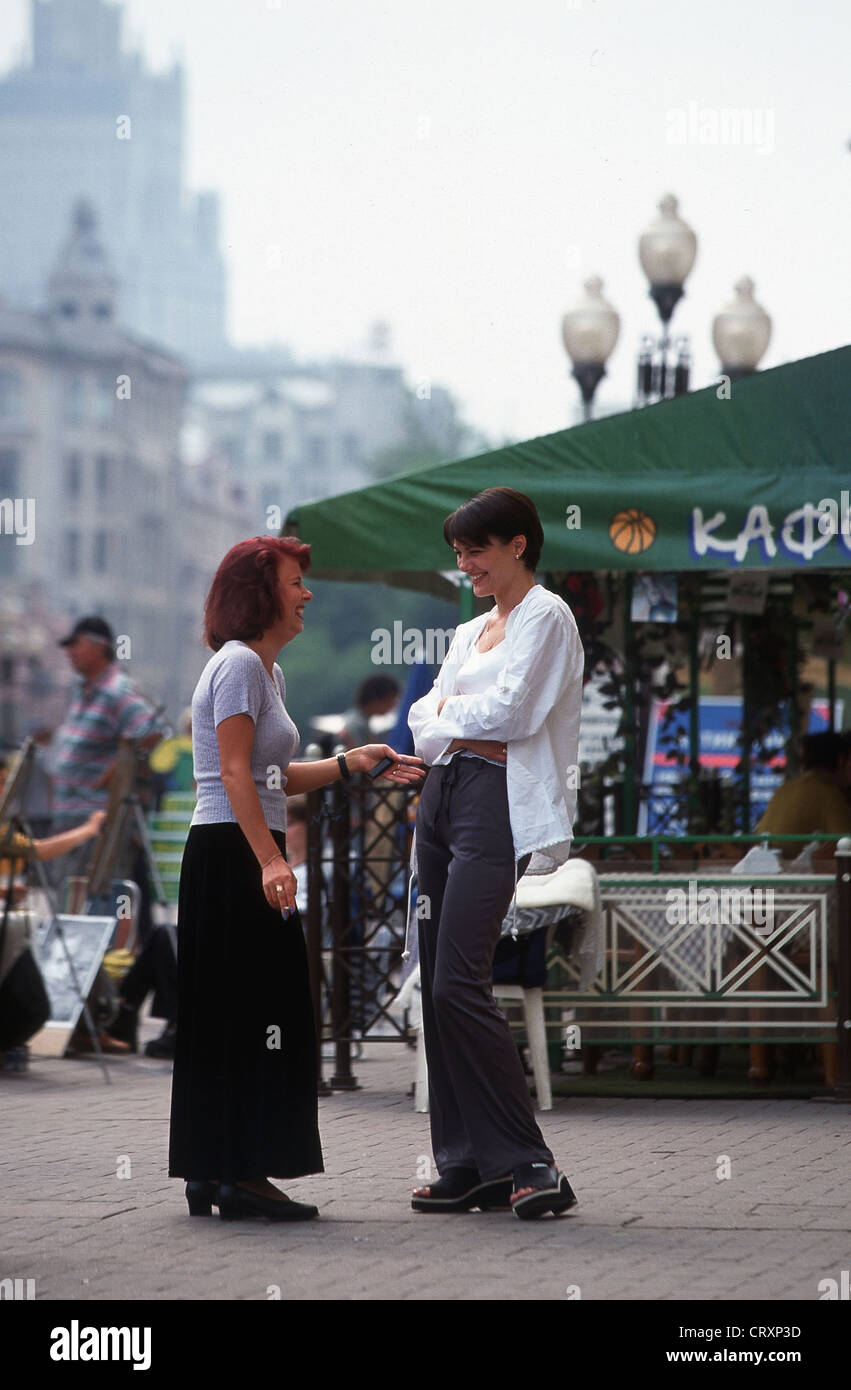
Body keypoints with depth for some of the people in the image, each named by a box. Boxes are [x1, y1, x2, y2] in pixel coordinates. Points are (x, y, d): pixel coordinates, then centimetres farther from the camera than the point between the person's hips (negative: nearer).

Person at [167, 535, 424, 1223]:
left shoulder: (266, 670, 20)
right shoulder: (239, 664, -10)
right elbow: (234, 772, -18)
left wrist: (352, 763, 16)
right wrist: (269, 859, -25)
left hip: (246, 857, 10)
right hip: (232, 855, -10)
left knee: (228, 1017, 10)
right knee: (256, 1013, -9)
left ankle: (210, 1171, 12)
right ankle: (241, 1172, -8)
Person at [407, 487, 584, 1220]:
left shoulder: (546, 617, -4)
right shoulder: (471, 630, 22)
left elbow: (510, 712, -14)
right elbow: (423, 722, 16)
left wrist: (448, 709, 2)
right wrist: (462, 721, -4)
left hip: (495, 799, -9)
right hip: (442, 796, 9)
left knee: (459, 985, -17)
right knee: (440, 986, 4)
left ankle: (527, 1163, -13)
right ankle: (470, 1166, 7)